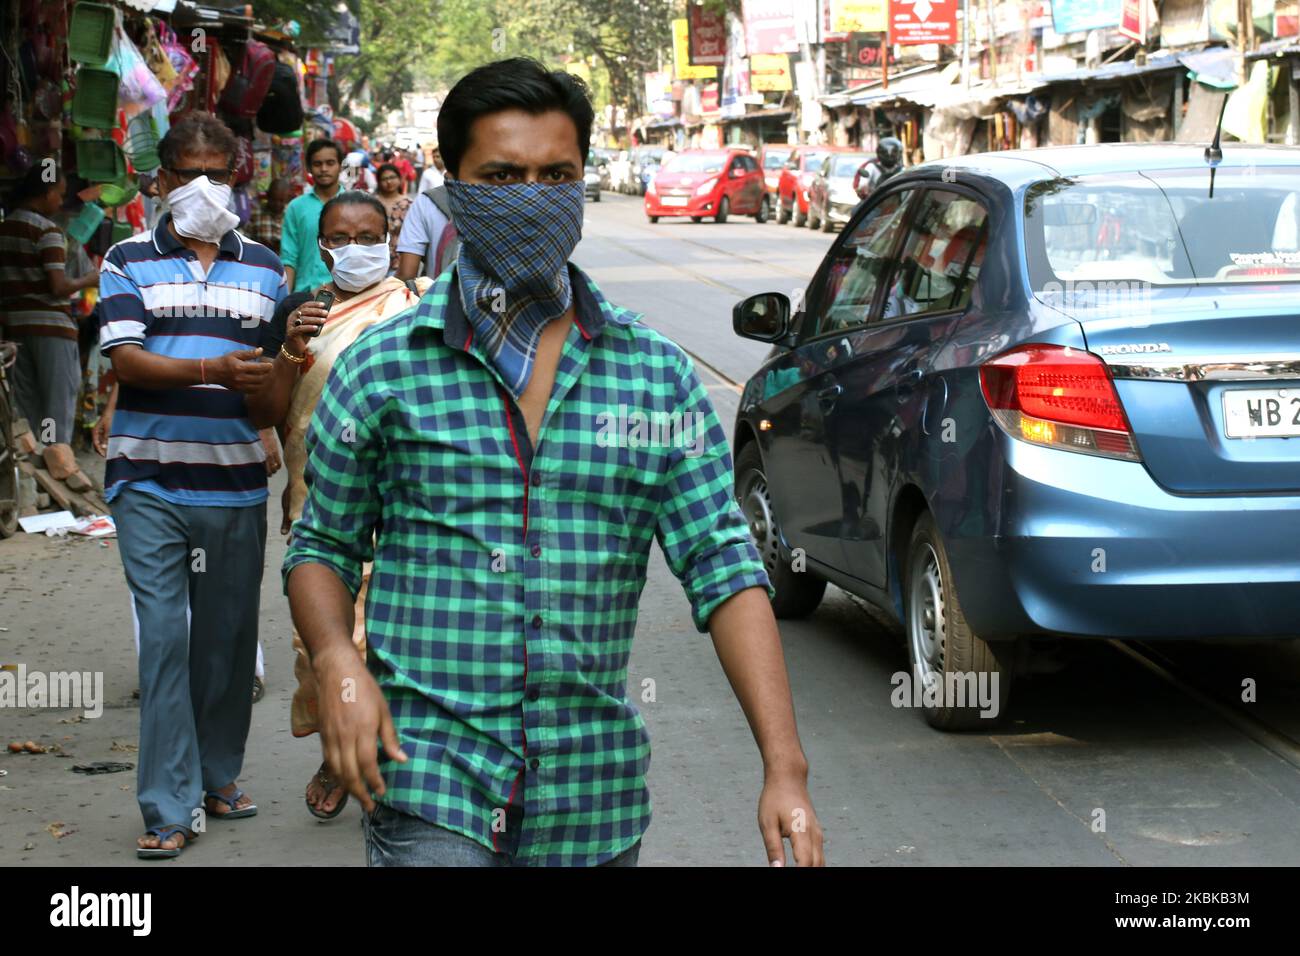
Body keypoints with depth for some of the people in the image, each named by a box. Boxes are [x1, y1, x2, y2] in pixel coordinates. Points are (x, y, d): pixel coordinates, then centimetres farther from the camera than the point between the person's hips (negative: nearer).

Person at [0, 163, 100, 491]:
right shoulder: (47, 231, -11)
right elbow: (59, 287, -16)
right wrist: (88, 280, -2)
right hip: (51, 324, -6)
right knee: (60, 391, -3)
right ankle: (59, 453, -14)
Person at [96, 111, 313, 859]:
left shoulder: (265, 268, 12)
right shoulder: (130, 261, 4)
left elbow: (274, 373, 12)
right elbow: (126, 359, -9)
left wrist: (284, 363, -13)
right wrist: (213, 370, -24)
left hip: (236, 481, 3)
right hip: (150, 482, -2)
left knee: (229, 636, 9)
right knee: (164, 636, -5)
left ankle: (219, 775, 25)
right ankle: (172, 805, 0)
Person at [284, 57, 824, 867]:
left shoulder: (657, 374, 4)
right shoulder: (382, 368, 1)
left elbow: (724, 566, 0)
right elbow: (323, 548, 10)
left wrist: (786, 768, -9)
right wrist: (337, 663, -10)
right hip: (430, 779, -2)